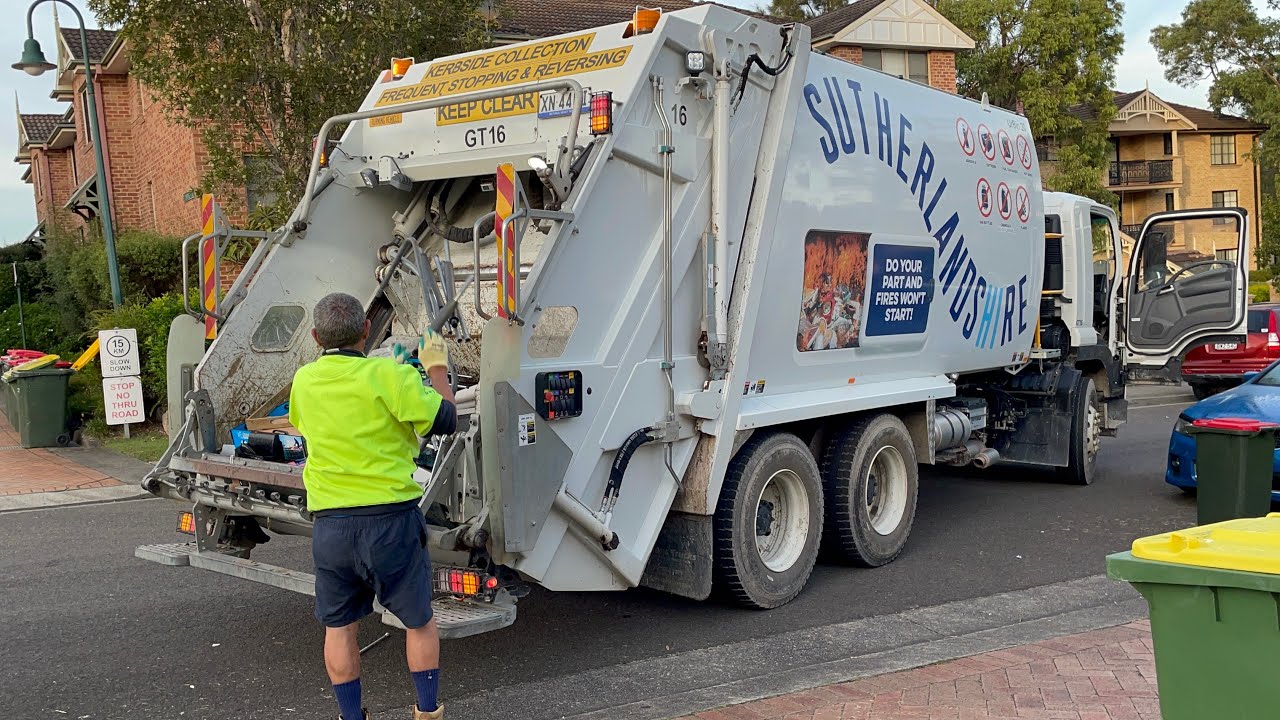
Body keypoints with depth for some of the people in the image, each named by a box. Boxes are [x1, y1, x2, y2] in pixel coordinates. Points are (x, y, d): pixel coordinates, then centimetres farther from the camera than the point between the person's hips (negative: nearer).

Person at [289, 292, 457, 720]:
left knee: (339, 627, 14)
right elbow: (444, 420, -8)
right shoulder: (388, 377, -12)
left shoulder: (304, 381, 4)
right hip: (390, 519, -3)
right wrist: (437, 369, 7)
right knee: (419, 622, 13)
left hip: (330, 524, 4)